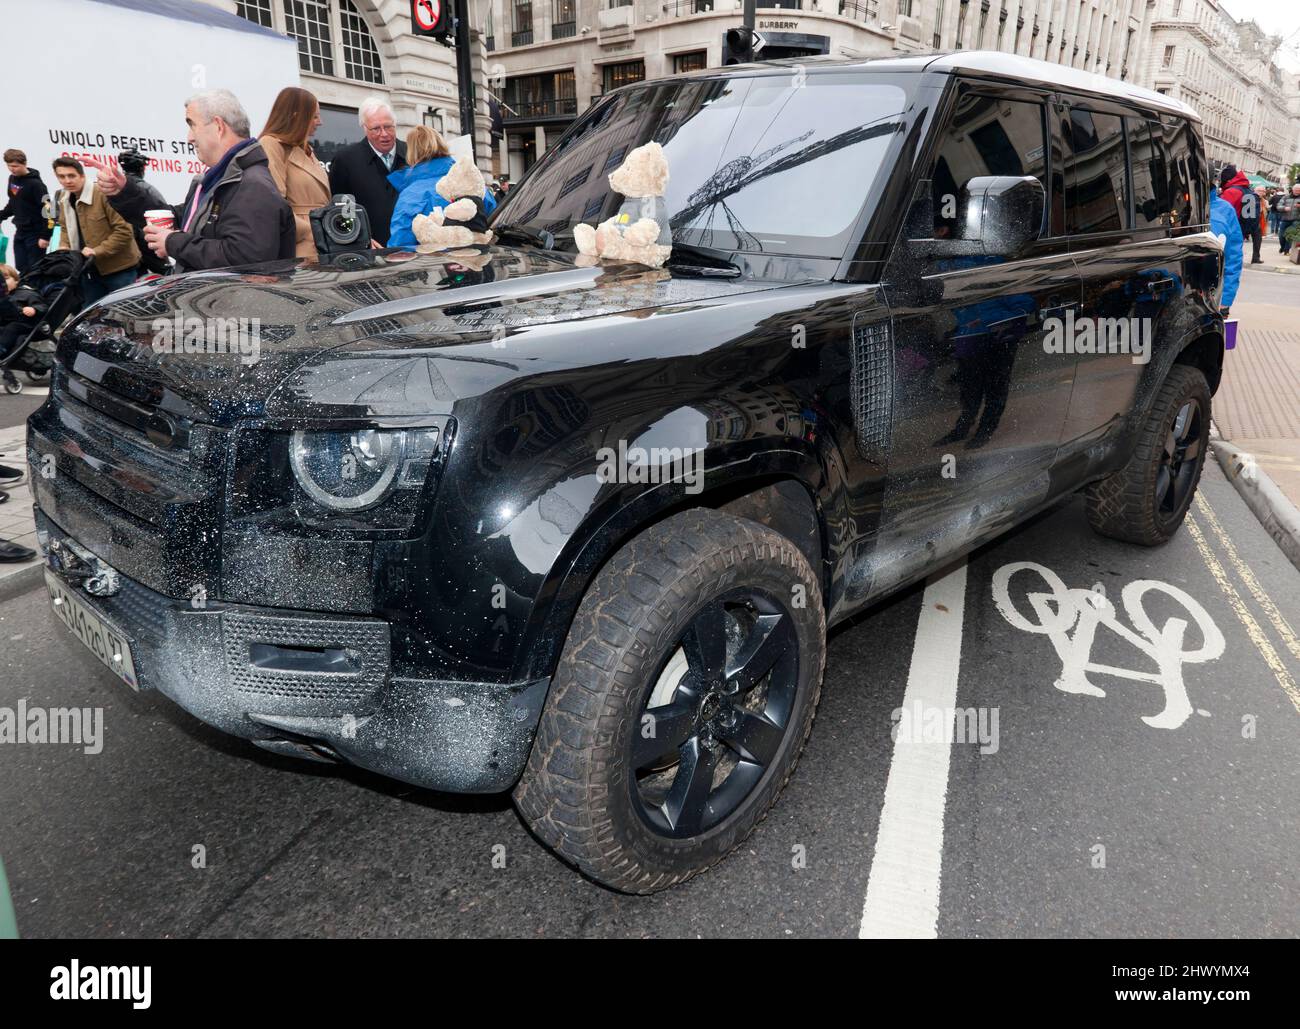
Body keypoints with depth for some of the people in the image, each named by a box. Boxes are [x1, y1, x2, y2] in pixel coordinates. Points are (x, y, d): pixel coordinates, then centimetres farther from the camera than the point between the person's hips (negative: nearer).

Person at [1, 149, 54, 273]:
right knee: (21, 269, 9)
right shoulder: (12, 178, 9)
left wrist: (45, 236, -22)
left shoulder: (35, 184, -16)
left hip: (35, 234, -8)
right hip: (20, 232, 8)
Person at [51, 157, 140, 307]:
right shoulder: (64, 198, 8)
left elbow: (124, 230, -22)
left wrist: (97, 251, -24)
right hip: (90, 269, 8)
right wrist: (63, 247, 2)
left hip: (118, 268, -8)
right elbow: (65, 227, 23)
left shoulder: (104, 194, -18)